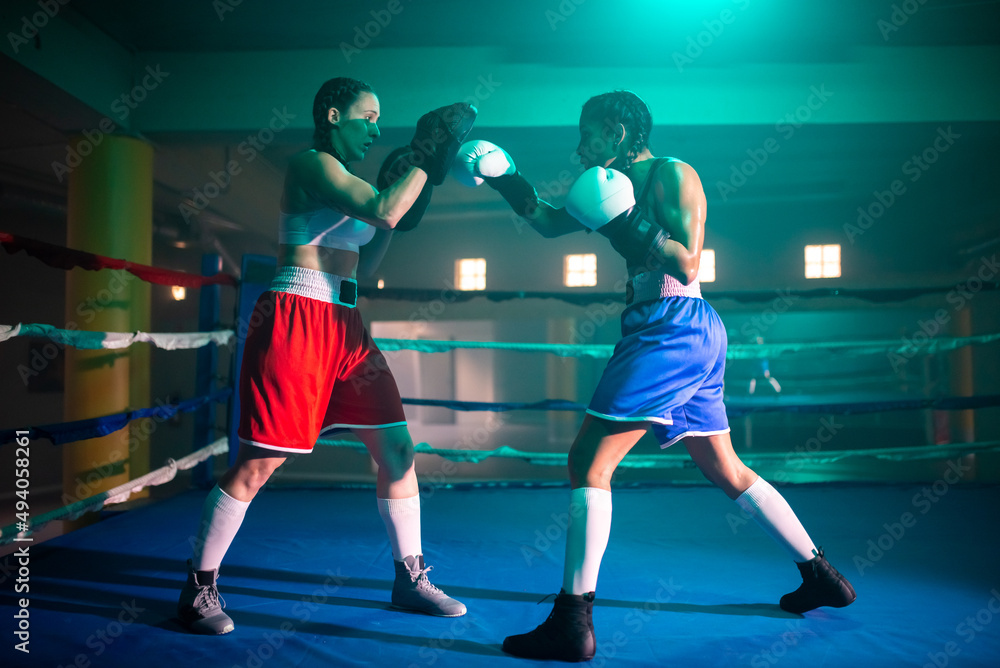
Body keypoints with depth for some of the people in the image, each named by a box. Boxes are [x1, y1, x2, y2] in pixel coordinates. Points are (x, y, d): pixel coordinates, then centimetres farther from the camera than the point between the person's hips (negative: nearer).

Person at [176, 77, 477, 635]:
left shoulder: (345, 178, 20)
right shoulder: (311, 164, -6)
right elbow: (382, 209, -21)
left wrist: (393, 209, 14)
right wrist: (428, 154, -10)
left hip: (345, 327, 9)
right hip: (296, 321, -9)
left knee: (398, 449, 6)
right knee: (260, 461, -3)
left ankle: (411, 579, 20)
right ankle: (199, 588, 16)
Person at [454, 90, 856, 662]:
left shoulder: (670, 173, -6)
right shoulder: (618, 185, 19)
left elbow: (686, 264, -16)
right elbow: (551, 223, 22)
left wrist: (625, 225, -18)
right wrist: (508, 184, 11)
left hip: (674, 328, -10)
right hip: (688, 336, 10)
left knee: (589, 461, -12)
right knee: (727, 471, 19)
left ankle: (573, 624, -8)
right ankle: (822, 577, 32)